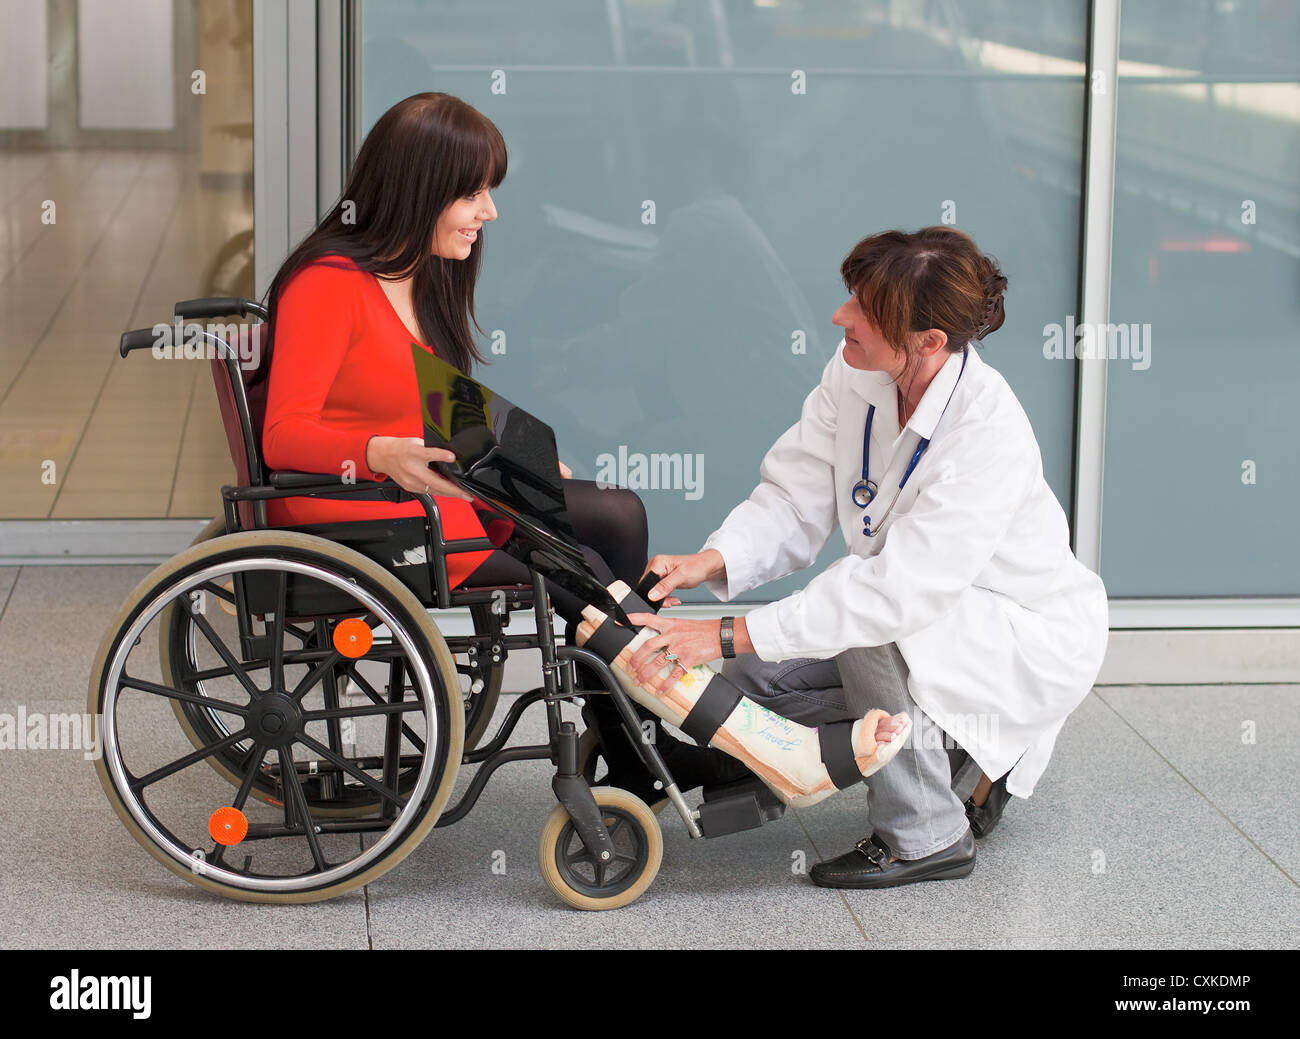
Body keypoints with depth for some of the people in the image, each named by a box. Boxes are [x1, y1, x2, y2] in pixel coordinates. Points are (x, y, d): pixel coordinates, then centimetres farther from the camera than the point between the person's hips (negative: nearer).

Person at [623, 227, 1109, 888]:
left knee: (870, 628, -34)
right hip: (922, 624, 7)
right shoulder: (854, 375, -11)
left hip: (1032, 643, -7)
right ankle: (953, 745, 9)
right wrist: (711, 561, -30)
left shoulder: (988, 431, -32)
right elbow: (795, 502, -8)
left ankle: (927, 837, -13)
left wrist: (730, 634, -41)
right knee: (752, 671, -7)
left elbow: (898, 588, -39)